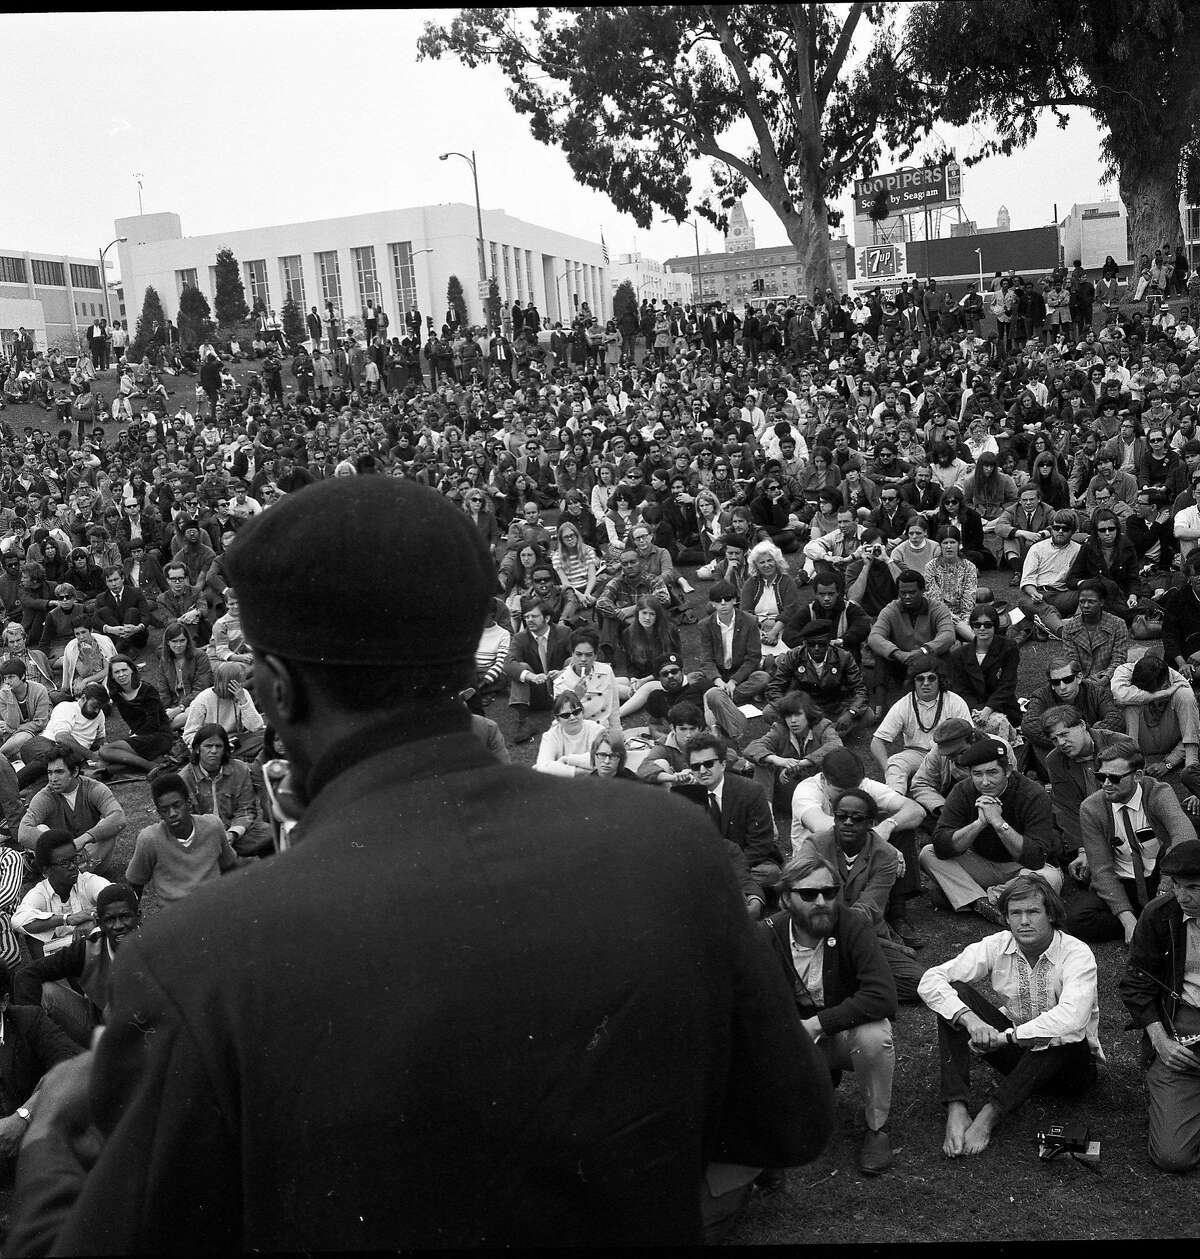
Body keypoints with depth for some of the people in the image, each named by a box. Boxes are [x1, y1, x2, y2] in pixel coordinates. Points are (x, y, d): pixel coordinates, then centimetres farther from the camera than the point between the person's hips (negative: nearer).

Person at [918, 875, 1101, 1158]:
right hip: (1016, 1051, 3)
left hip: (1069, 1063, -3)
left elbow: (1072, 1017, -39)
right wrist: (969, 1018, -33)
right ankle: (956, 1110, -29)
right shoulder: (997, 946, -9)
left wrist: (1006, 1036, -41)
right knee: (955, 994, -18)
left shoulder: (1077, 954, -19)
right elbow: (930, 980, -16)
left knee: (1063, 1037, -38)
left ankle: (989, 1115, -36)